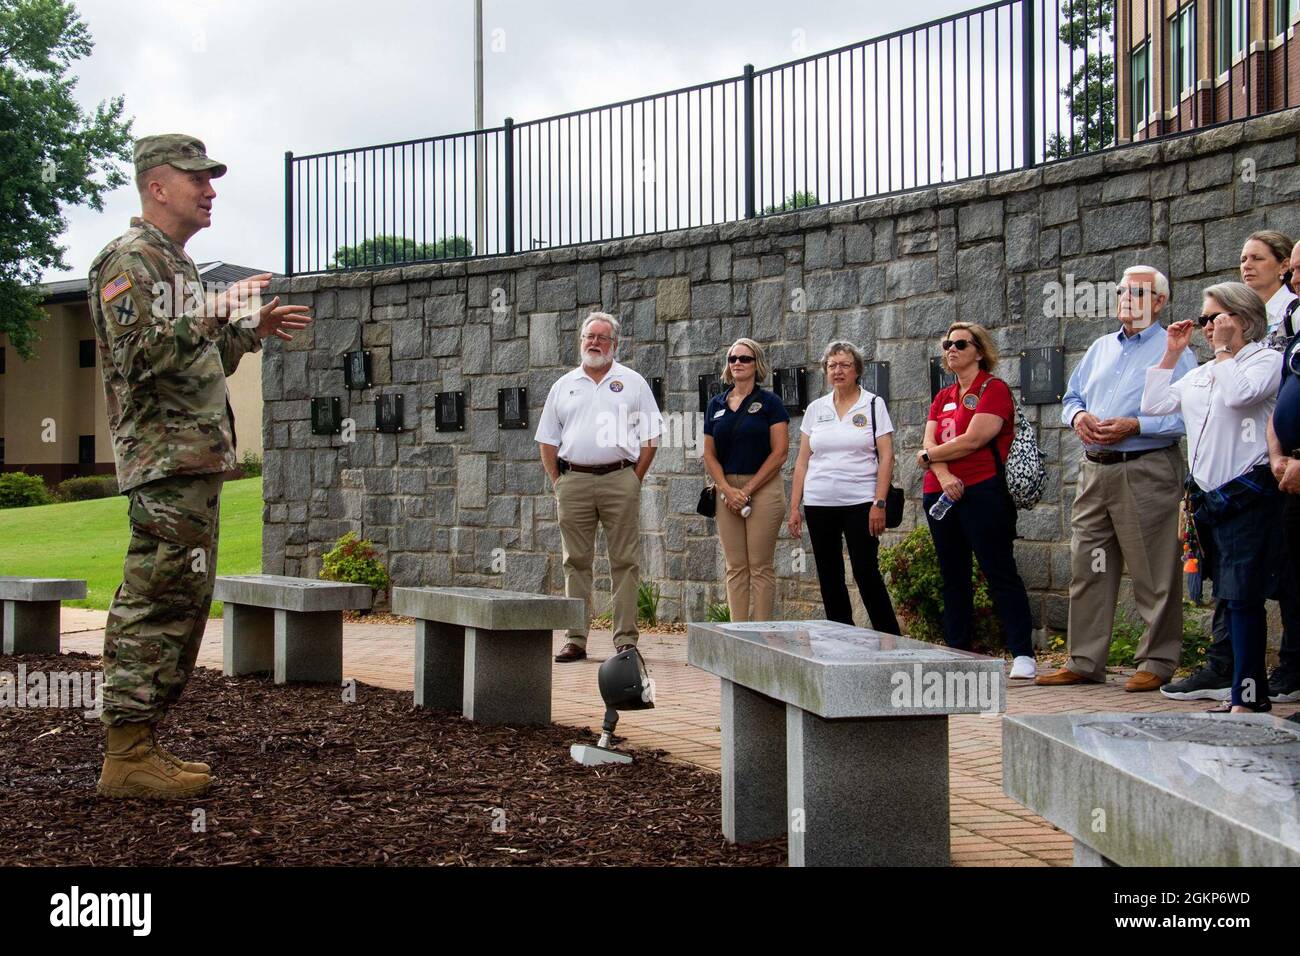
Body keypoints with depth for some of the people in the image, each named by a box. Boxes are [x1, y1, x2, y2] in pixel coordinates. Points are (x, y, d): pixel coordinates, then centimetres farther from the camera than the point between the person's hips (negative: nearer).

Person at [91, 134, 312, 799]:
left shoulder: (175, 265, 24)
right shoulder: (130, 259, -7)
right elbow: (139, 356, -20)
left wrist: (250, 331, 17)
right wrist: (215, 314, -21)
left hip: (196, 461, 10)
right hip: (166, 461, -10)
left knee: (179, 602, 11)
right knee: (158, 602, -11)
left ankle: (139, 743, 16)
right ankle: (127, 753, -8)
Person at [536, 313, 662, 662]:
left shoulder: (632, 382, 8)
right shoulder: (564, 386, 14)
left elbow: (650, 436, 7)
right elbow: (547, 440, 15)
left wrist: (635, 478, -1)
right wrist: (557, 483, 7)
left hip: (619, 479, -2)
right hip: (573, 482, 2)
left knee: (624, 562, -2)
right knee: (576, 562, 4)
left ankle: (626, 640, 1)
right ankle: (576, 640, 8)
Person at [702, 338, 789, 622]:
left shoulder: (770, 403, 0)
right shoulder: (716, 405, 12)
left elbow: (779, 452, -7)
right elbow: (709, 454, 10)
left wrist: (748, 490, -11)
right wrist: (727, 489, -7)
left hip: (763, 488, -4)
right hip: (726, 490, 4)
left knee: (761, 566, -3)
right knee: (735, 566, 5)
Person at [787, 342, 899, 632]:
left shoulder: (874, 404, 1)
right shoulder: (815, 408, 10)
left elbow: (886, 457, -4)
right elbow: (802, 461, 11)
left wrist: (879, 504, -12)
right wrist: (794, 507, 5)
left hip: (860, 502, -4)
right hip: (819, 504, 4)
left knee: (866, 572, -7)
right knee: (829, 577, 6)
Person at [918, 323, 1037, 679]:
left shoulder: (994, 389, -3)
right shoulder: (943, 398, 18)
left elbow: (972, 440, -13)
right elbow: (930, 443, 7)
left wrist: (928, 456, 0)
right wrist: (943, 475, -13)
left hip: (981, 492, -7)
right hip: (941, 495, 8)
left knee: (1000, 573, -8)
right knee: (953, 576, 11)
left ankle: (1023, 655, -8)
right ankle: (957, 651, 17)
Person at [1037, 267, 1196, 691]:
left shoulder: (1174, 351, -3)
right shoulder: (1101, 347, 19)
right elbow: (1072, 396, 24)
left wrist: (1135, 426, -20)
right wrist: (1077, 415, 1)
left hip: (1146, 471, -7)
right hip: (1095, 470, 7)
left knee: (1154, 575, -2)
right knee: (1087, 568, 7)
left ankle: (1157, 663, 6)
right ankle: (1085, 661, 13)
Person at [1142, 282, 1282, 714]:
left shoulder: (1267, 360, -2)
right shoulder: (1202, 373, 19)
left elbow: (1239, 394, -22)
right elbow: (1153, 404, 14)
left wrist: (1224, 349, -9)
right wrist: (1171, 354, 13)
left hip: (1246, 495, -8)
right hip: (1209, 497, 8)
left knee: (1244, 597, -9)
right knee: (1232, 597, 10)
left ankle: (1246, 697, -7)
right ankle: (1253, 691, 17)